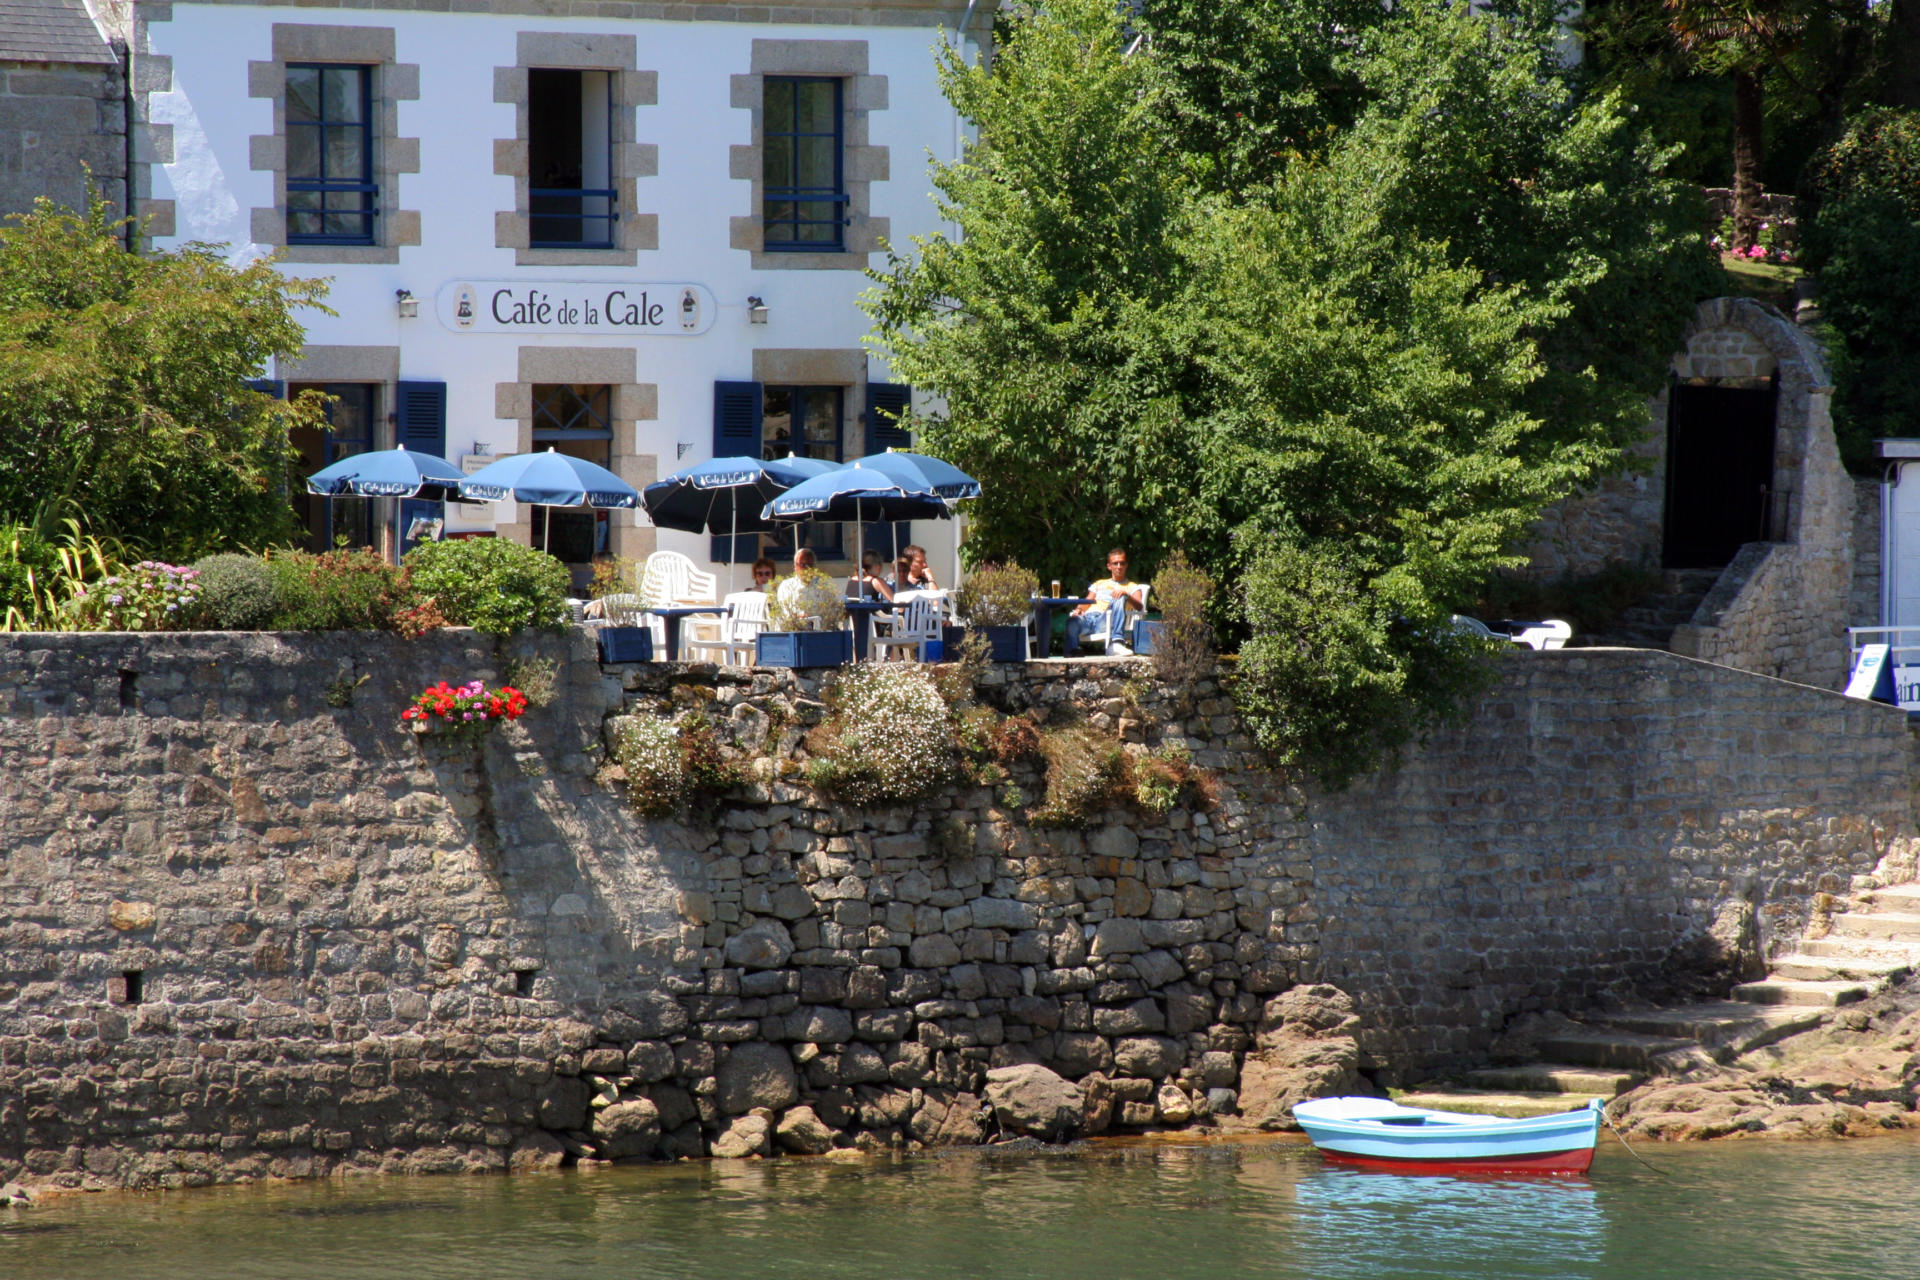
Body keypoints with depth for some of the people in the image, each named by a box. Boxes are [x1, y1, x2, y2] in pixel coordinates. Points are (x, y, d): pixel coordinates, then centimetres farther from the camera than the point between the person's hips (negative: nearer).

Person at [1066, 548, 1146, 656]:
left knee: (1120, 598, -33)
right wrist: (1079, 609, -1)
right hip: (1088, 617, 2)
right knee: (1072, 622, -34)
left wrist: (1126, 594, -17)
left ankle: (1116, 644, -46)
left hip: (1106, 621, -2)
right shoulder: (1100, 584, 35)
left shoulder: (1132, 587, 23)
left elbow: (1139, 606, 4)